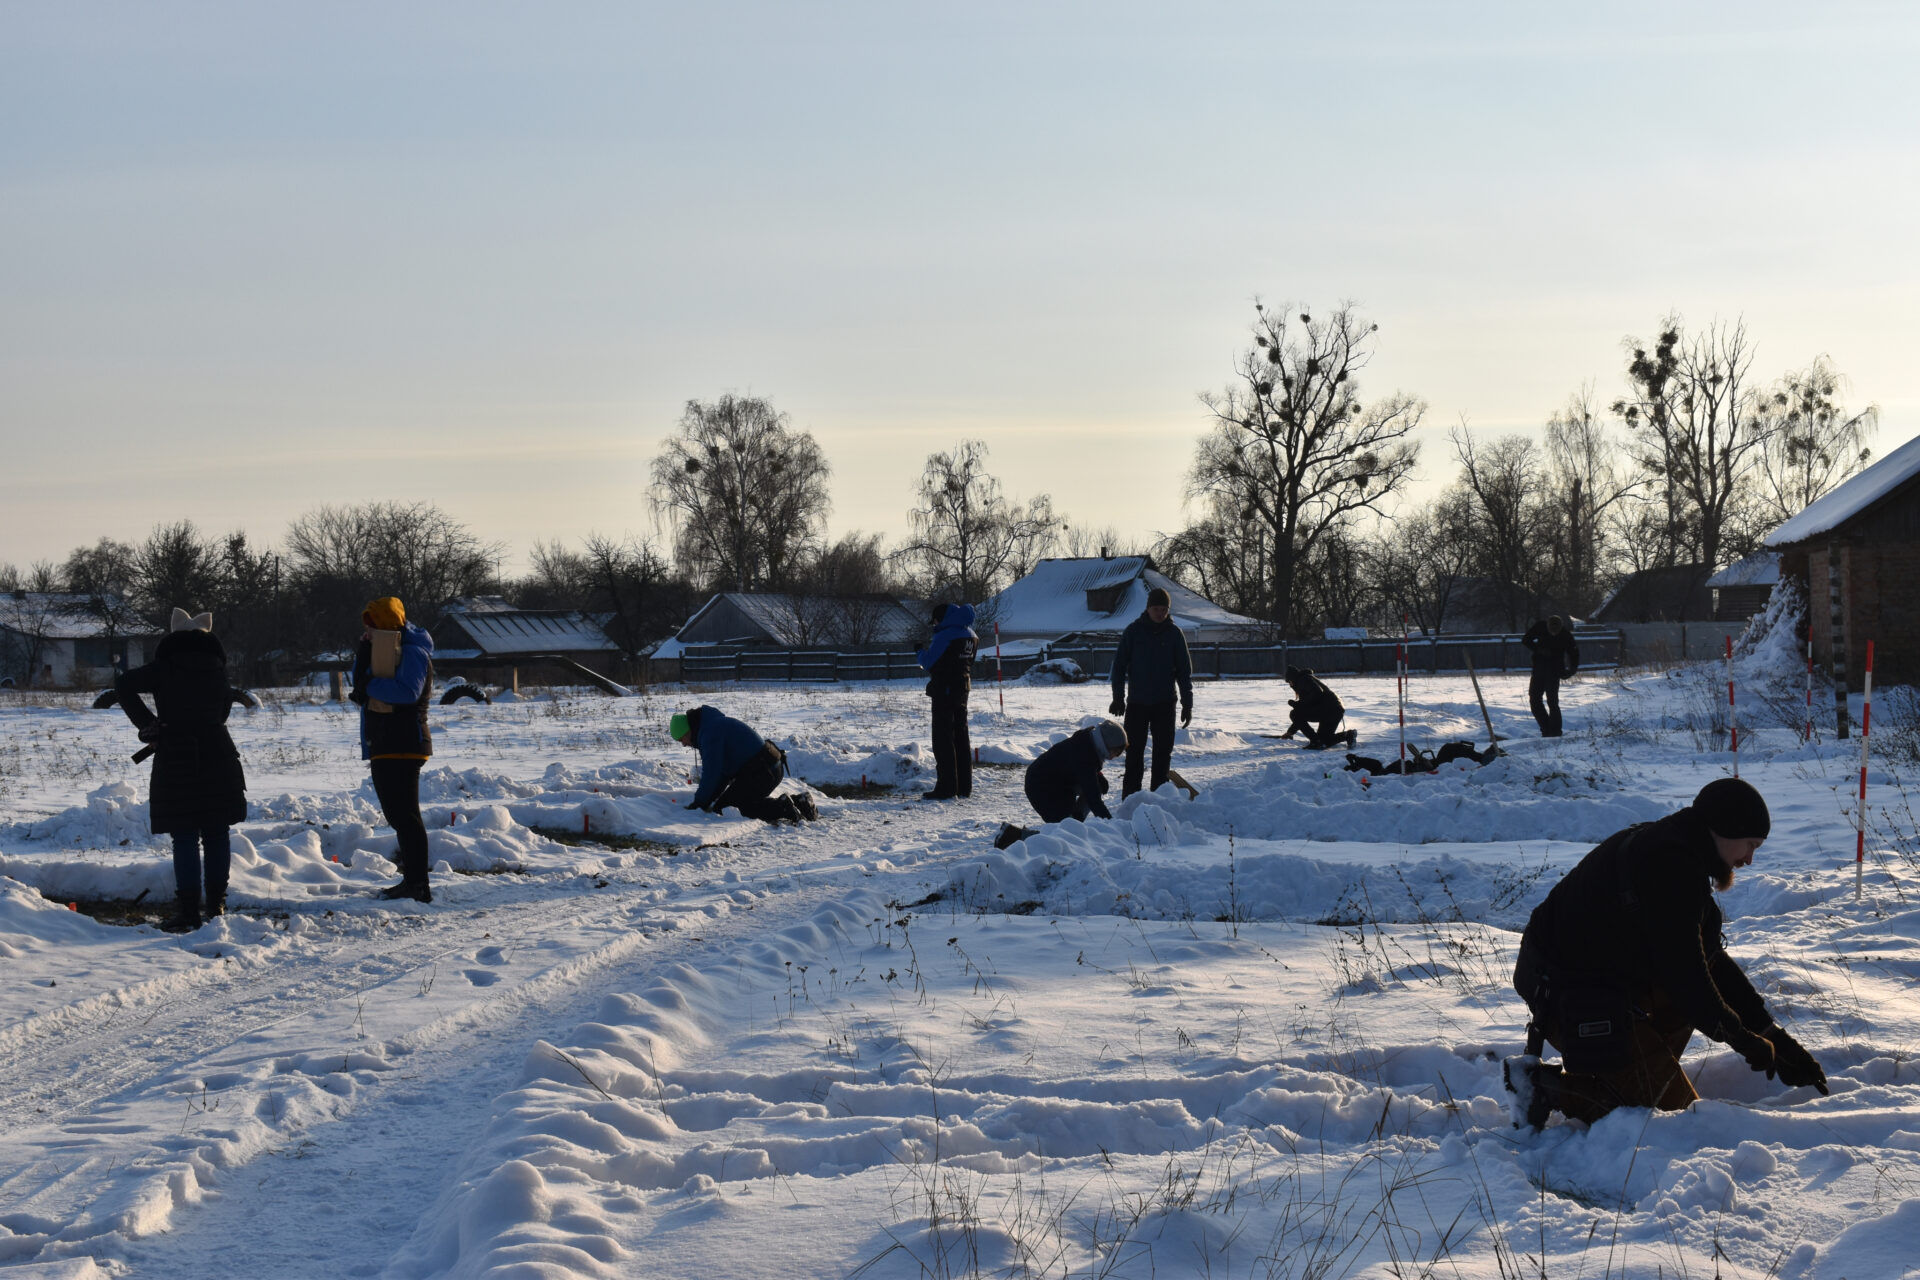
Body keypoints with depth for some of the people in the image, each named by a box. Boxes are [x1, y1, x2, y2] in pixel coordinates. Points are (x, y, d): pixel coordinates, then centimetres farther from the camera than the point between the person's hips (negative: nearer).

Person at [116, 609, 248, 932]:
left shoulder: (165, 667, -1)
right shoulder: (217, 667, 9)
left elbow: (123, 685, -12)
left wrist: (148, 725, -5)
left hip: (175, 758, -3)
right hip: (217, 755, 3)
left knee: (185, 836, -1)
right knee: (217, 832, 11)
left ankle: (189, 910, -5)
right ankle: (216, 903, 13)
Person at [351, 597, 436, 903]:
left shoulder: (413, 653, -10)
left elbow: (408, 691, -25)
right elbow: (360, 680, 12)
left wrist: (370, 687, -14)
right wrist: (364, 649, 0)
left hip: (404, 747, -10)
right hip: (383, 747, 10)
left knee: (406, 815, -12)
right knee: (395, 815, 15)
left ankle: (418, 887, -13)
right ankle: (410, 879, 23)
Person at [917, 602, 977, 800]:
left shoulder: (945, 636, -17)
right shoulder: (969, 635, 9)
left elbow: (929, 662, -14)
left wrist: (920, 653, 7)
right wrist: (931, 647, 16)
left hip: (945, 691, -8)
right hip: (963, 689, 8)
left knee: (943, 739, -5)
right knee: (961, 736, 14)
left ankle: (946, 788, -8)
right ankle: (964, 787, 17)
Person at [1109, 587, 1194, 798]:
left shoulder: (1174, 634, 0)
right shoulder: (1133, 631, -2)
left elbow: (1185, 671, 3)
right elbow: (1119, 665, 1)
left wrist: (1187, 703, -1)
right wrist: (1118, 698, -5)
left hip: (1164, 703, 1)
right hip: (1137, 702, -1)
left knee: (1163, 752, 4)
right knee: (1134, 751, 1)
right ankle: (1130, 799, 5)